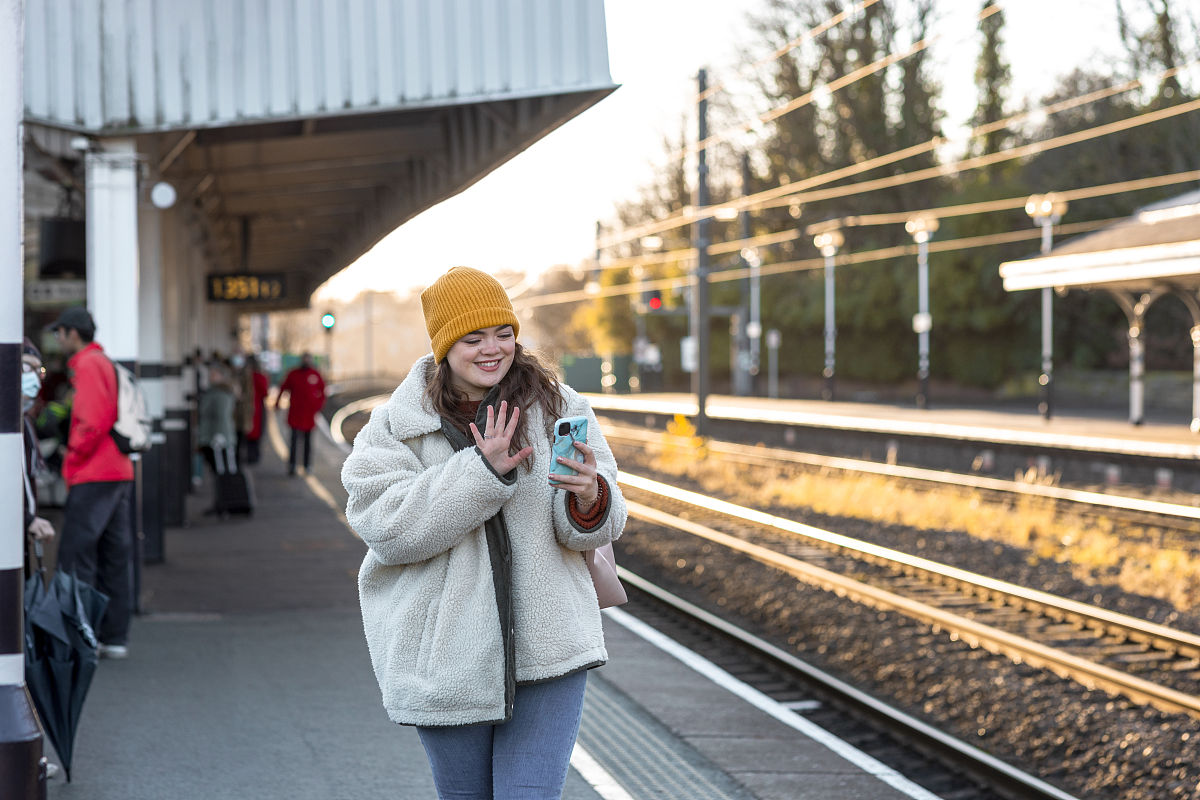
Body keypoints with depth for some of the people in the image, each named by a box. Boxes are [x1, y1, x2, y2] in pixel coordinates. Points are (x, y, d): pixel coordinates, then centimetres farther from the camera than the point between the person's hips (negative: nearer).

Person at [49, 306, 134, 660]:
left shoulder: (88, 365, -10)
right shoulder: (106, 363, 19)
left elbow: (93, 422, -19)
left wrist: (72, 462, -9)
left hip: (93, 475, -10)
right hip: (119, 472, 10)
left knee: (75, 554, -7)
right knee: (114, 554, 9)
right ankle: (115, 637, 11)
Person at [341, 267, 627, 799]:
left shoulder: (558, 408, 2)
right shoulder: (396, 426, -2)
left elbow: (595, 529, -1)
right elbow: (386, 524, -16)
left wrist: (590, 498, -26)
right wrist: (482, 472, -23)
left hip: (546, 653, 0)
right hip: (447, 664, 0)